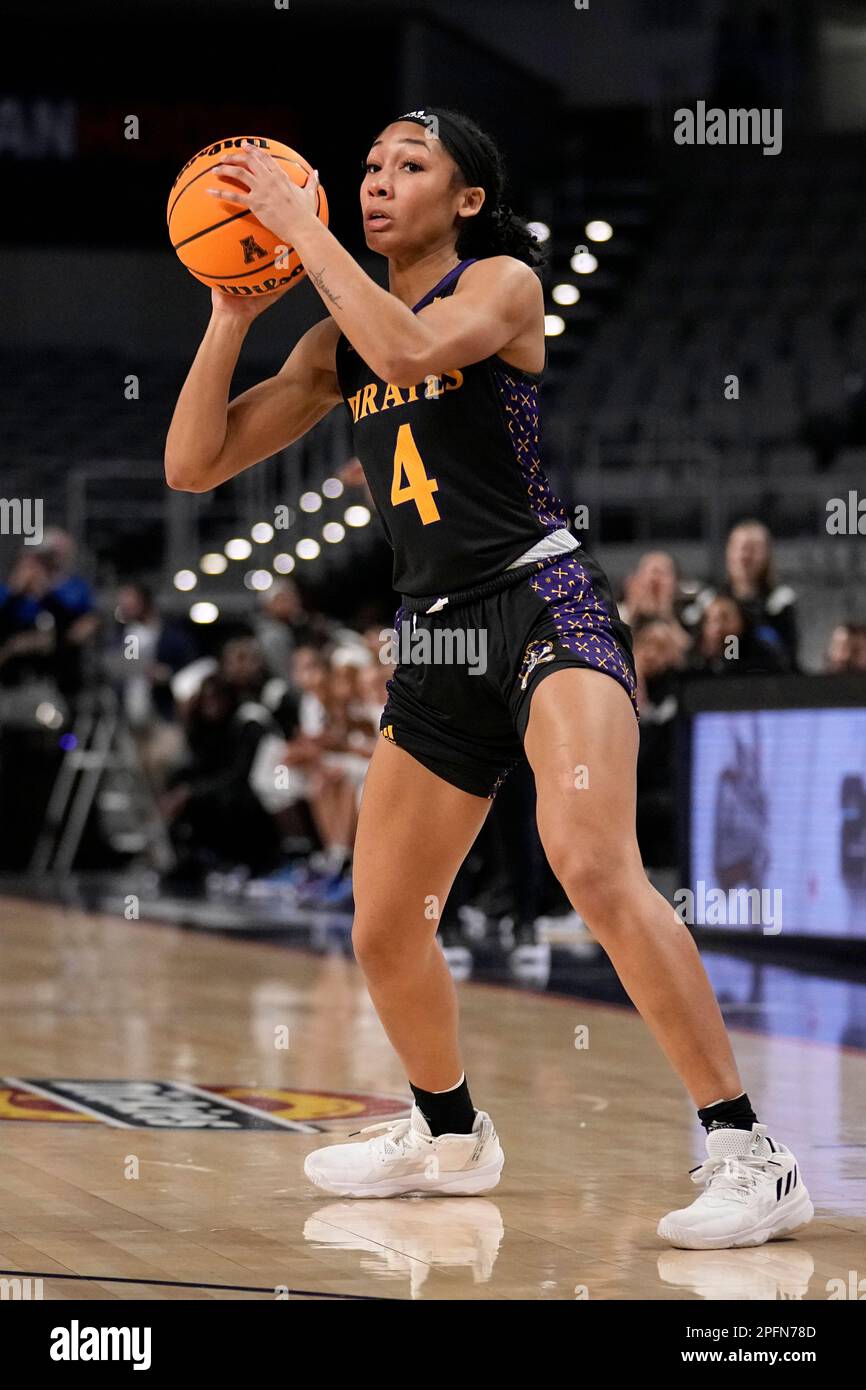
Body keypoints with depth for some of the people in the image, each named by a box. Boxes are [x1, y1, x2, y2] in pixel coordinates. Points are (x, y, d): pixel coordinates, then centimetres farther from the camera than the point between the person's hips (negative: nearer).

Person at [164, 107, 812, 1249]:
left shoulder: (504, 281, -3)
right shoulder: (337, 344, 14)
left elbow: (410, 350, -26)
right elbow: (193, 464, 11)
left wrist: (302, 226, -18)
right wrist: (233, 315, -1)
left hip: (546, 604, -7)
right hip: (438, 640, 7)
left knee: (591, 864, -30)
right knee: (383, 931, 12)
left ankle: (750, 1154, -28)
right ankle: (450, 1135, 39)